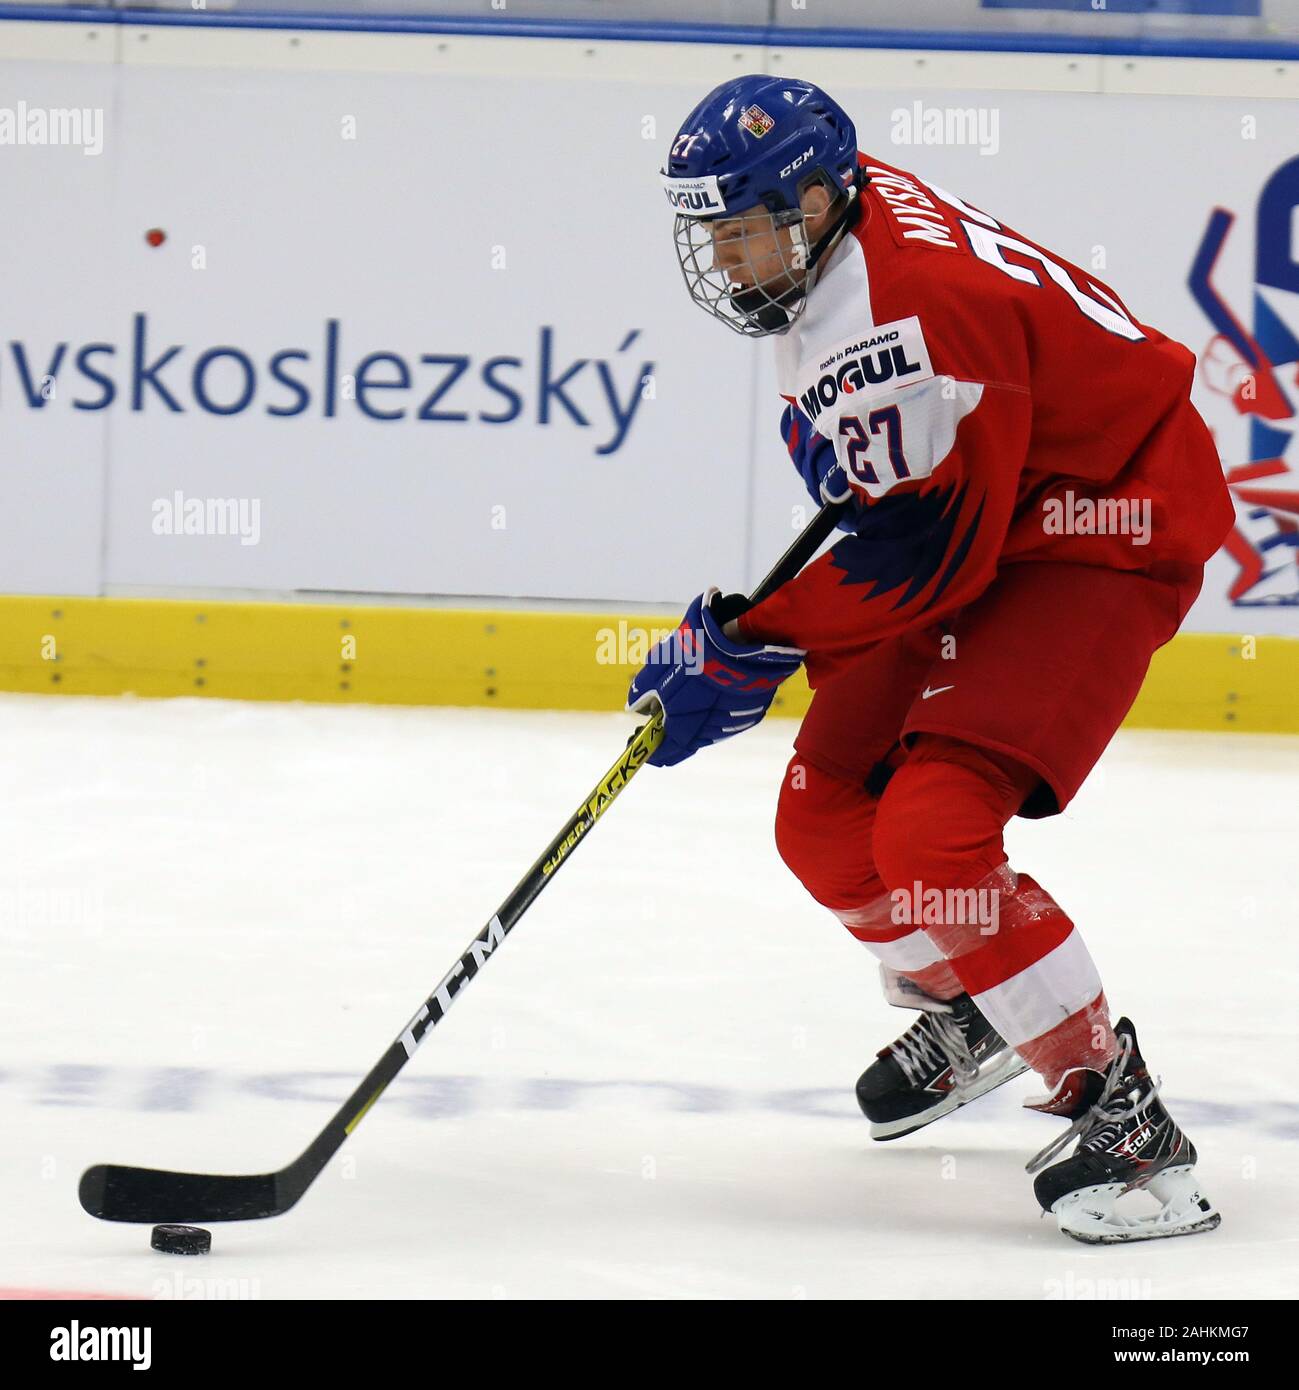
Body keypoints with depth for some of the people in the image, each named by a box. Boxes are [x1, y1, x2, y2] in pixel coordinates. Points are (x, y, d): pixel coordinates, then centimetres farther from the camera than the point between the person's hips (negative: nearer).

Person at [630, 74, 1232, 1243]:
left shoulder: (909, 314, -31)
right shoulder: (833, 226, -1)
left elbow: (931, 555, -28)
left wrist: (749, 648, -23)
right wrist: (826, 428, 10)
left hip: (1109, 530, -10)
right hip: (987, 519, 10)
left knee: (930, 831, -25)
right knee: (825, 820, 10)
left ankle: (1122, 1114, -17)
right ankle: (965, 1015, 39)